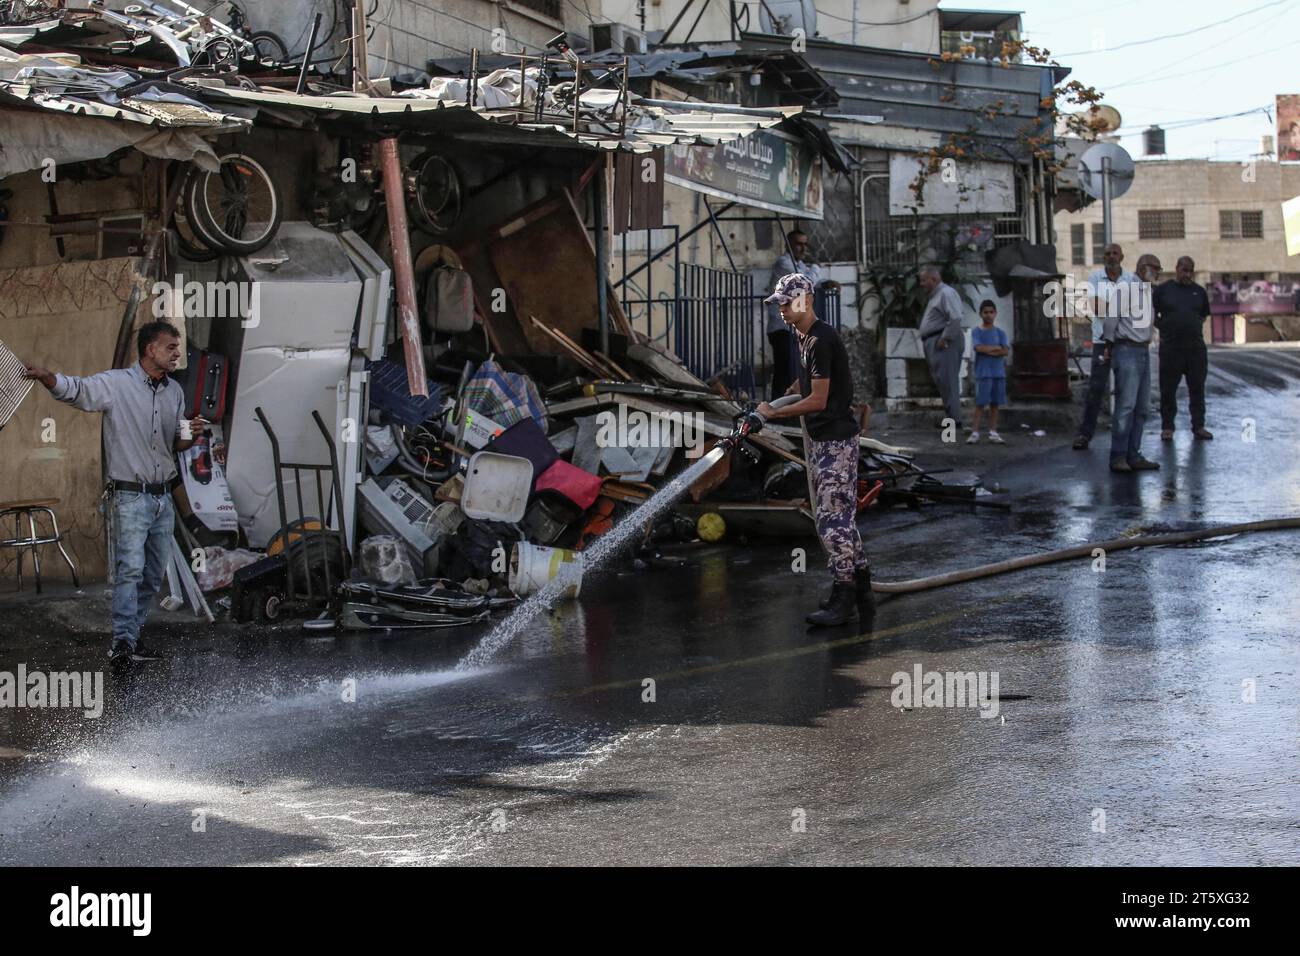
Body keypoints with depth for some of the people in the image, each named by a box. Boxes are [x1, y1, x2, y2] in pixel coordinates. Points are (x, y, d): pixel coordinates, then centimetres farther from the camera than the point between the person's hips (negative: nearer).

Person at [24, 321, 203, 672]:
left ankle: (130, 641, 18)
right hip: (130, 496, -7)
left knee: (154, 576, 9)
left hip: (164, 497, 7)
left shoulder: (175, 392, 12)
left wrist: (190, 436, -4)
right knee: (130, 569, -17)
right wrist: (43, 374, -43)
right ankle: (122, 644, -18)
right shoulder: (116, 384, -8)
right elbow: (74, 389, -23)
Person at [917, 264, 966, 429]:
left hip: (944, 342, -10)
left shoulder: (946, 293, -13)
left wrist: (944, 339, -21)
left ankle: (954, 418, -7)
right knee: (941, 380, 13)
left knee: (947, 380, -9)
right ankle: (950, 414, 18)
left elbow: (956, 319, -23)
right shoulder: (935, 295, 19)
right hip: (934, 342, 10)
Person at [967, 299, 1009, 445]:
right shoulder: (976, 332, 2)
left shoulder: (1000, 333, 10)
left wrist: (988, 350, -11)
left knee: (995, 403, 5)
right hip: (983, 373, -3)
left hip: (999, 372, 3)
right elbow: (979, 348, -14)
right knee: (980, 403, -6)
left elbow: (1005, 351, -3)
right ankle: (975, 432, -4)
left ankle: (993, 432, 10)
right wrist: (996, 347, -5)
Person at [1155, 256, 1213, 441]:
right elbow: (1151, 315, 7)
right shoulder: (1163, 289, 3)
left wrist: (1195, 327, 6)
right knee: (1168, 389, 2)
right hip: (1170, 348, -2)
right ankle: (1167, 427, 10)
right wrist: (1165, 328, -3)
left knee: (1197, 388, 5)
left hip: (1196, 347, 2)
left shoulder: (1199, 291, 10)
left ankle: (1198, 425, 12)